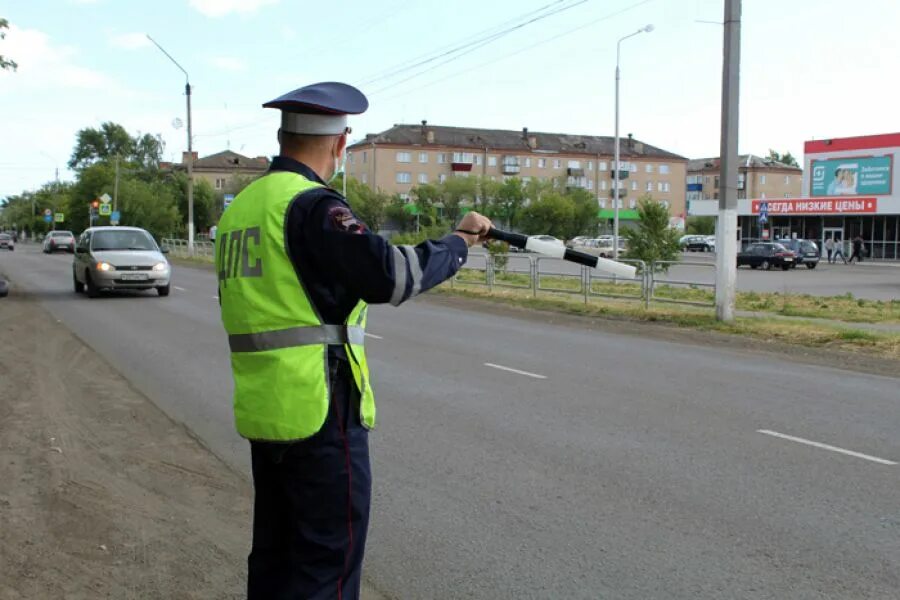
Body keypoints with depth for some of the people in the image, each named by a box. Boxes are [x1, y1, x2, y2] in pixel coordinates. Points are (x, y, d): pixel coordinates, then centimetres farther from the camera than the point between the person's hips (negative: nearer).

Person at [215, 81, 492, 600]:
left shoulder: (240, 207, 12)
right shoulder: (313, 206, -15)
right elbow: (393, 275, -24)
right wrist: (461, 241, -9)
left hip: (262, 410, 9)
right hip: (320, 414, -9)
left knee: (275, 557, 18)